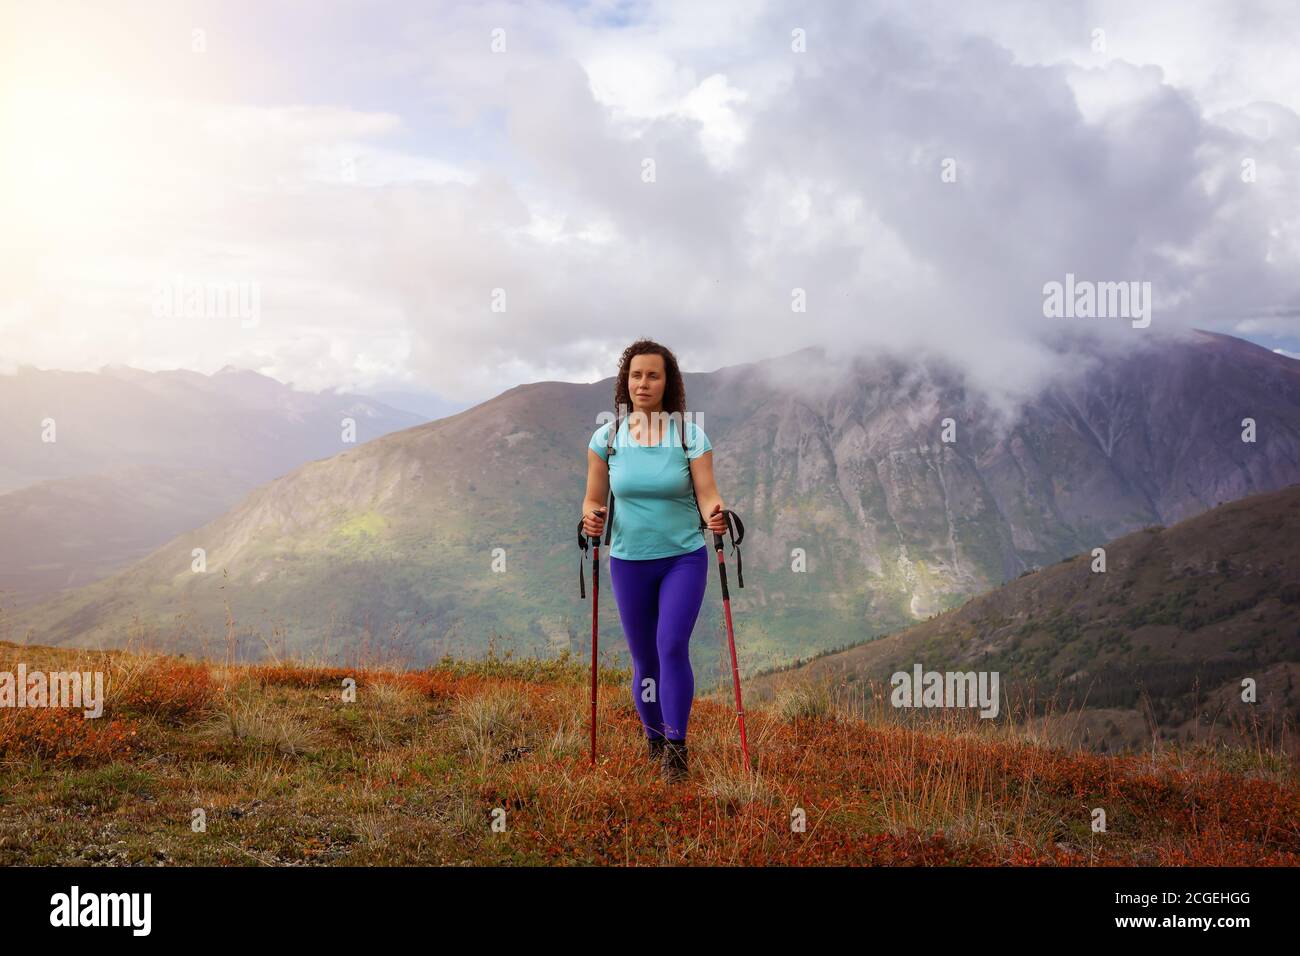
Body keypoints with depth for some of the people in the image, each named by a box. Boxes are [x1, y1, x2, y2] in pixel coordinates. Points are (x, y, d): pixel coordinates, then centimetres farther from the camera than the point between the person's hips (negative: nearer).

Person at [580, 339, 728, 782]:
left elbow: (707, 495, -12)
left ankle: (676, 747, -7)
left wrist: (715, 516, -34)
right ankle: (653, 735, 32)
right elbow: (593, 500, 4)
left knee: (672, 646, -18)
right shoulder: (606, 437, -3)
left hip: (684, 558, -2)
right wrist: (591, 519, -19)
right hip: (629, 561, 2)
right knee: (644, 661, 10)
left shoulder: (690, 434, -8)